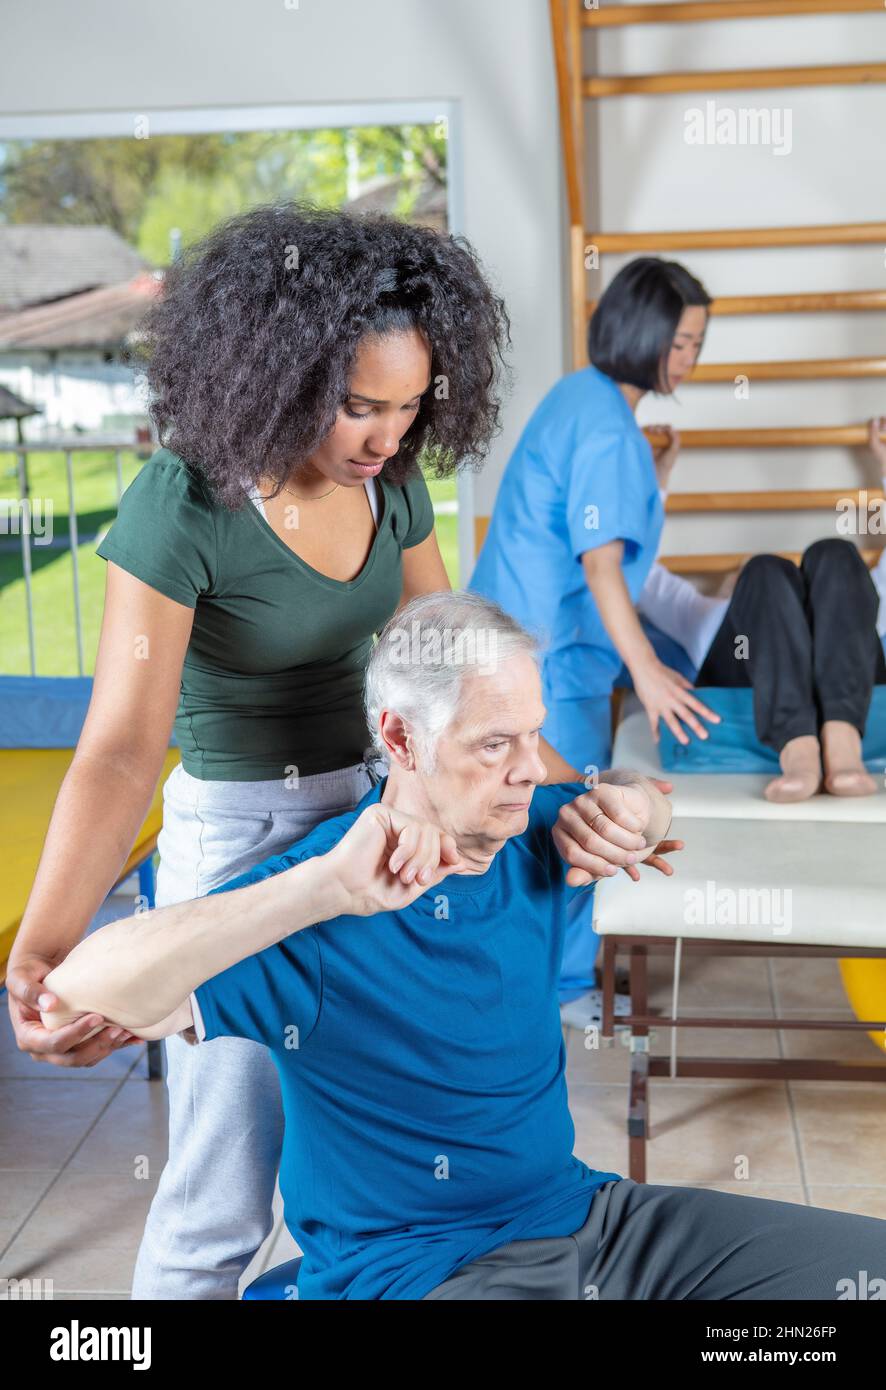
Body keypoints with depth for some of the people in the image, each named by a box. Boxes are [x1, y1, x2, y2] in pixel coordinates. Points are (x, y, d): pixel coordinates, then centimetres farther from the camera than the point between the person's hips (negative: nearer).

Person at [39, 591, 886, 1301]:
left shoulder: (534, 835, 0)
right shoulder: (312, 924, -19)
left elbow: (643, 801, 23)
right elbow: (88, 988, -33)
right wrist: (323, 887, -41)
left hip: (580, 1210, 7)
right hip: (415, 1264, -7)